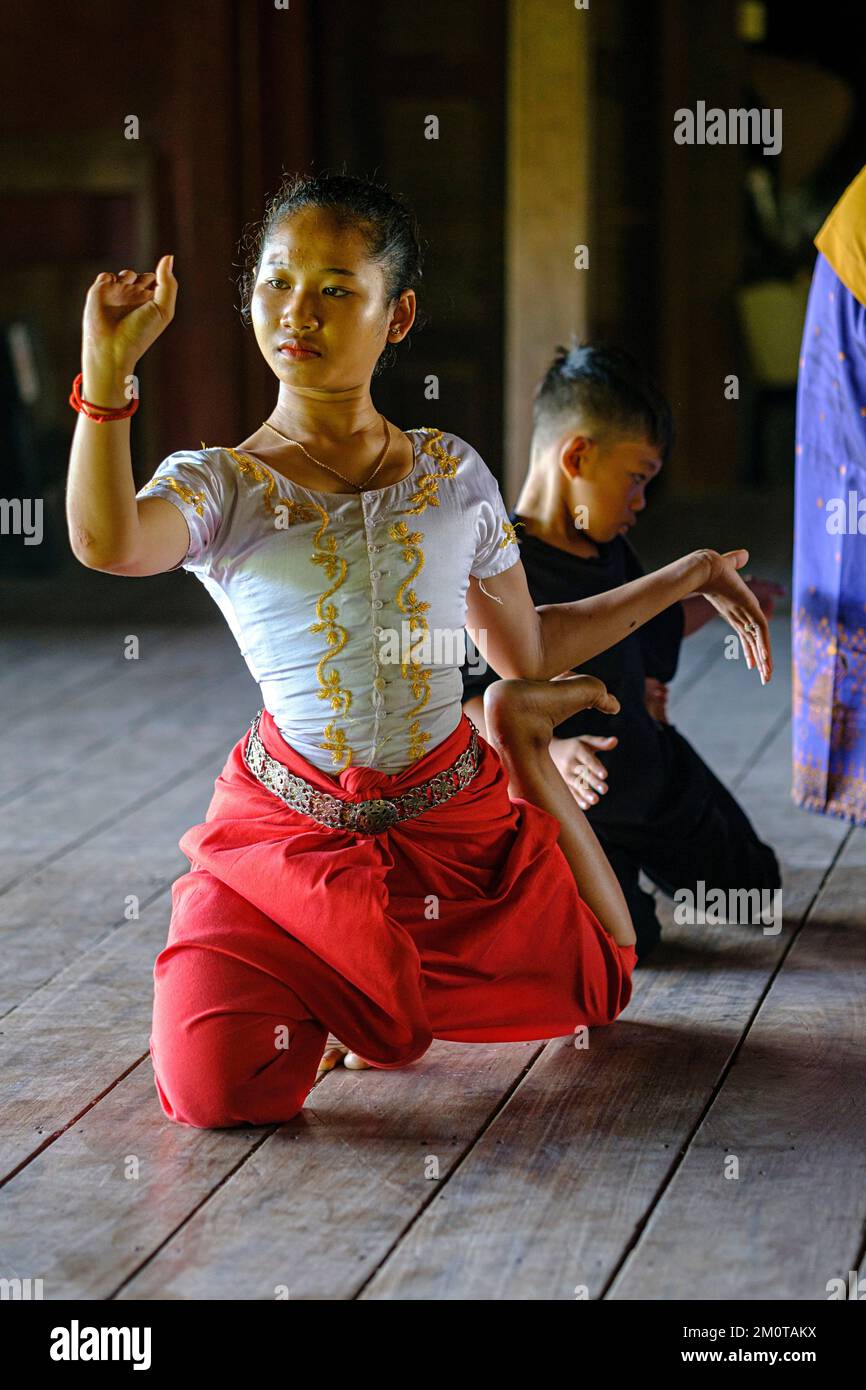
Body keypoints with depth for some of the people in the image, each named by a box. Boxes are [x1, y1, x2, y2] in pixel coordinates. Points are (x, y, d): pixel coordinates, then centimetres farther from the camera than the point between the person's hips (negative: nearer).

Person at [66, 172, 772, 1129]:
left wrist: (687, 576, 16)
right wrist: (107, 368, -39)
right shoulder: (217, 486, -9)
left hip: (453, 815, 3)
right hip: (289, 828, -3)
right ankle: (335, 981, 16)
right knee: (214, 1086, -19)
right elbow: (105, 542, -34)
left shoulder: (453, 473, 2)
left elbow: (529, 648, 14)